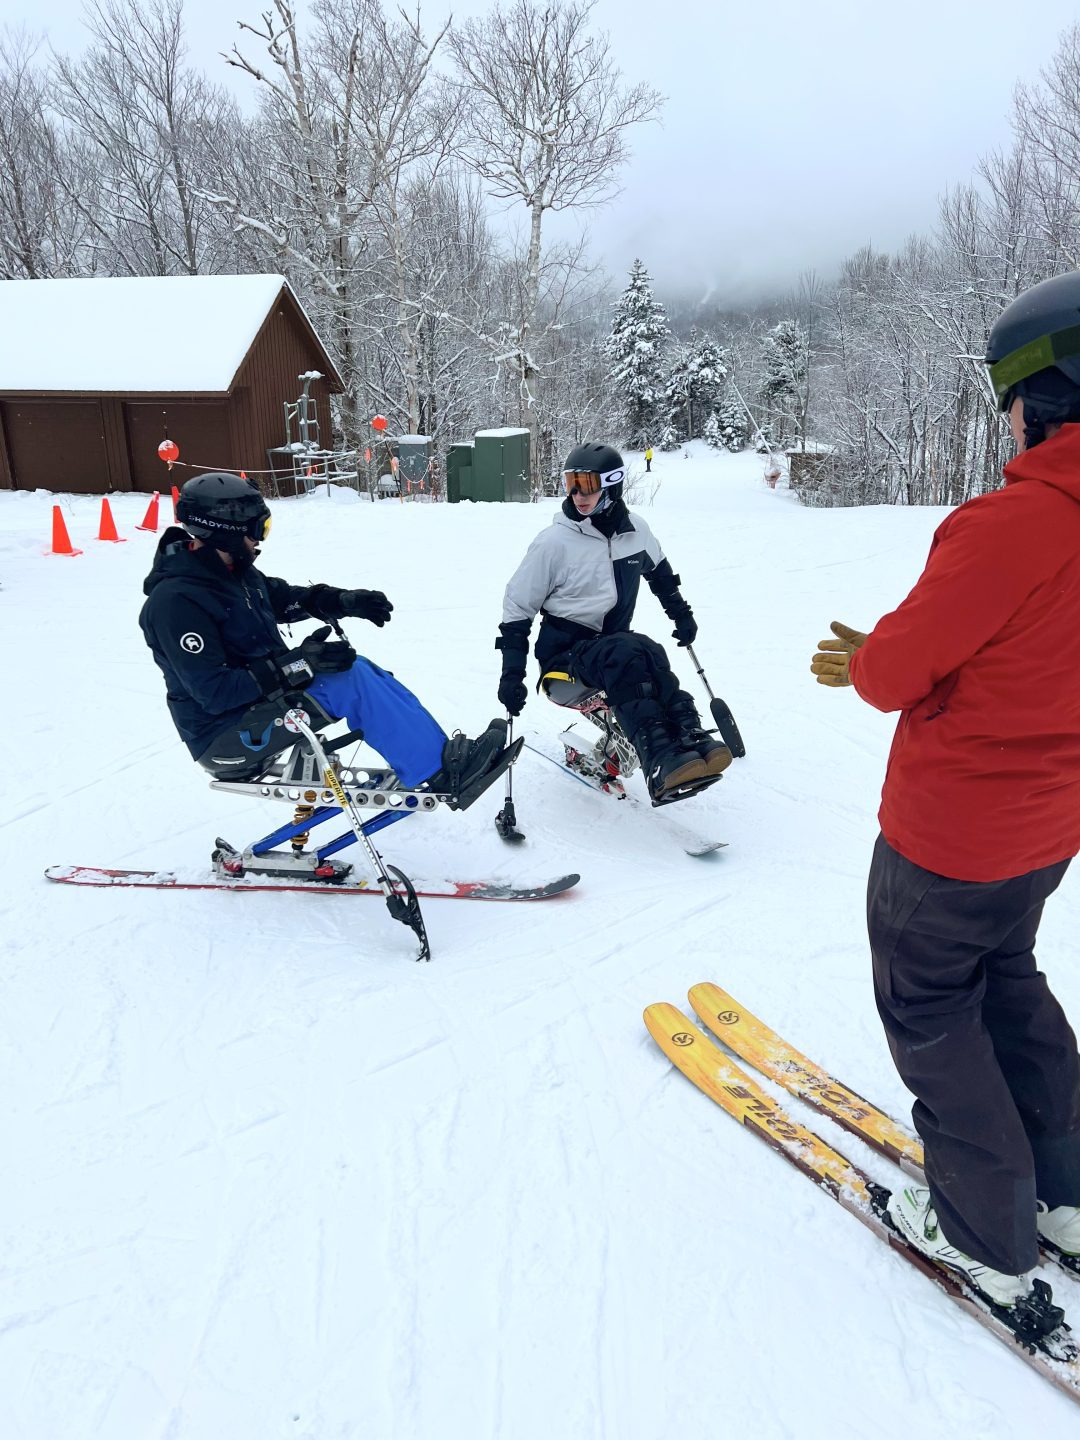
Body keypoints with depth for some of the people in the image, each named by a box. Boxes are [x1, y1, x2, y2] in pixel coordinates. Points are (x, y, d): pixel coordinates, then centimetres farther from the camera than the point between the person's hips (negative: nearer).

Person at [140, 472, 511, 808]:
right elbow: (214, 692, -26)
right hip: (225, 740, -10)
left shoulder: (234, 572, 4)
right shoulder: (176, 601, -23)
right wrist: (297, 664, -28)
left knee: (361, 671, -1)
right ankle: (442, 776, -22)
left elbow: (283, 597, 18)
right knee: (350, 678, -23)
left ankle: (442, 754, -5)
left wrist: (342, 601, -1)